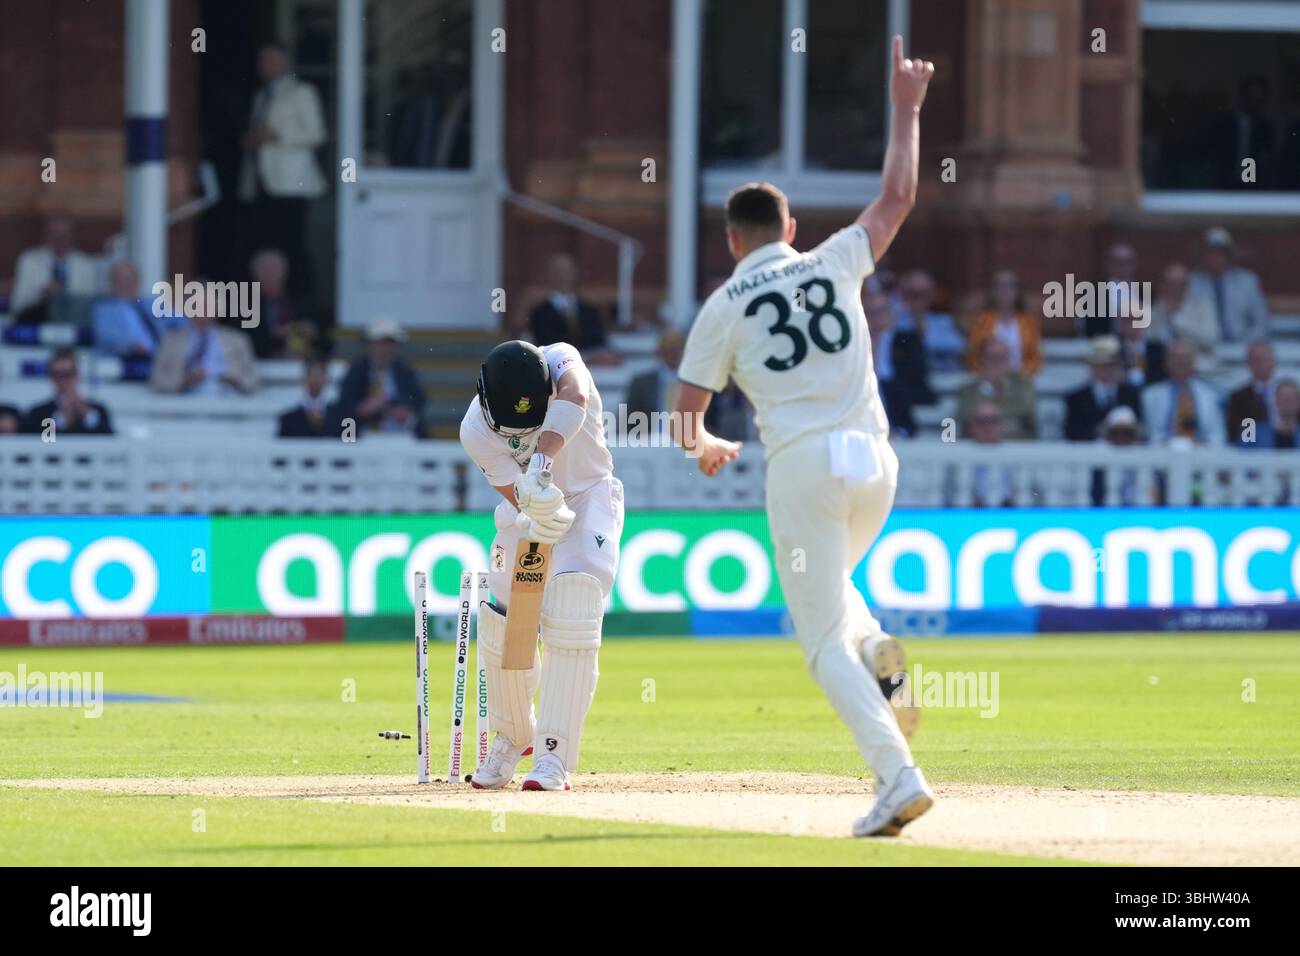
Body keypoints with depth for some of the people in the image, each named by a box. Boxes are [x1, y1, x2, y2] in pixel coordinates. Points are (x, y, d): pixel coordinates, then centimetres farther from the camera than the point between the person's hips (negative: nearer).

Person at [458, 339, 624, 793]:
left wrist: (543, 458, -67)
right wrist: (539, 520, -53)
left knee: (571, 616, -23)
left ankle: (553, 757, -26)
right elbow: (518, 499, -28)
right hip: (529, 511, 2)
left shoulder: (560, 361, -28)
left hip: (589, 496, -2)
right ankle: (512, 738, 27)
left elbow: (575, 396, -52)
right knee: (504, 622, -3)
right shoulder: (476, 432, -25)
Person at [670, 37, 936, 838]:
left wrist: (707, 447, 30)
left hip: (801, 467, -4)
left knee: (825, 639, -2)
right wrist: (907, 110, 28)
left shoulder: (724, 308, 5)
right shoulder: (834, 262, 9)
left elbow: (687, 420, 7)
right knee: (826, 580, 33)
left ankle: (898, 774, -19)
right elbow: (899, 198, 19)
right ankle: (877, 653, 0)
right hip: (874, 462, 4)